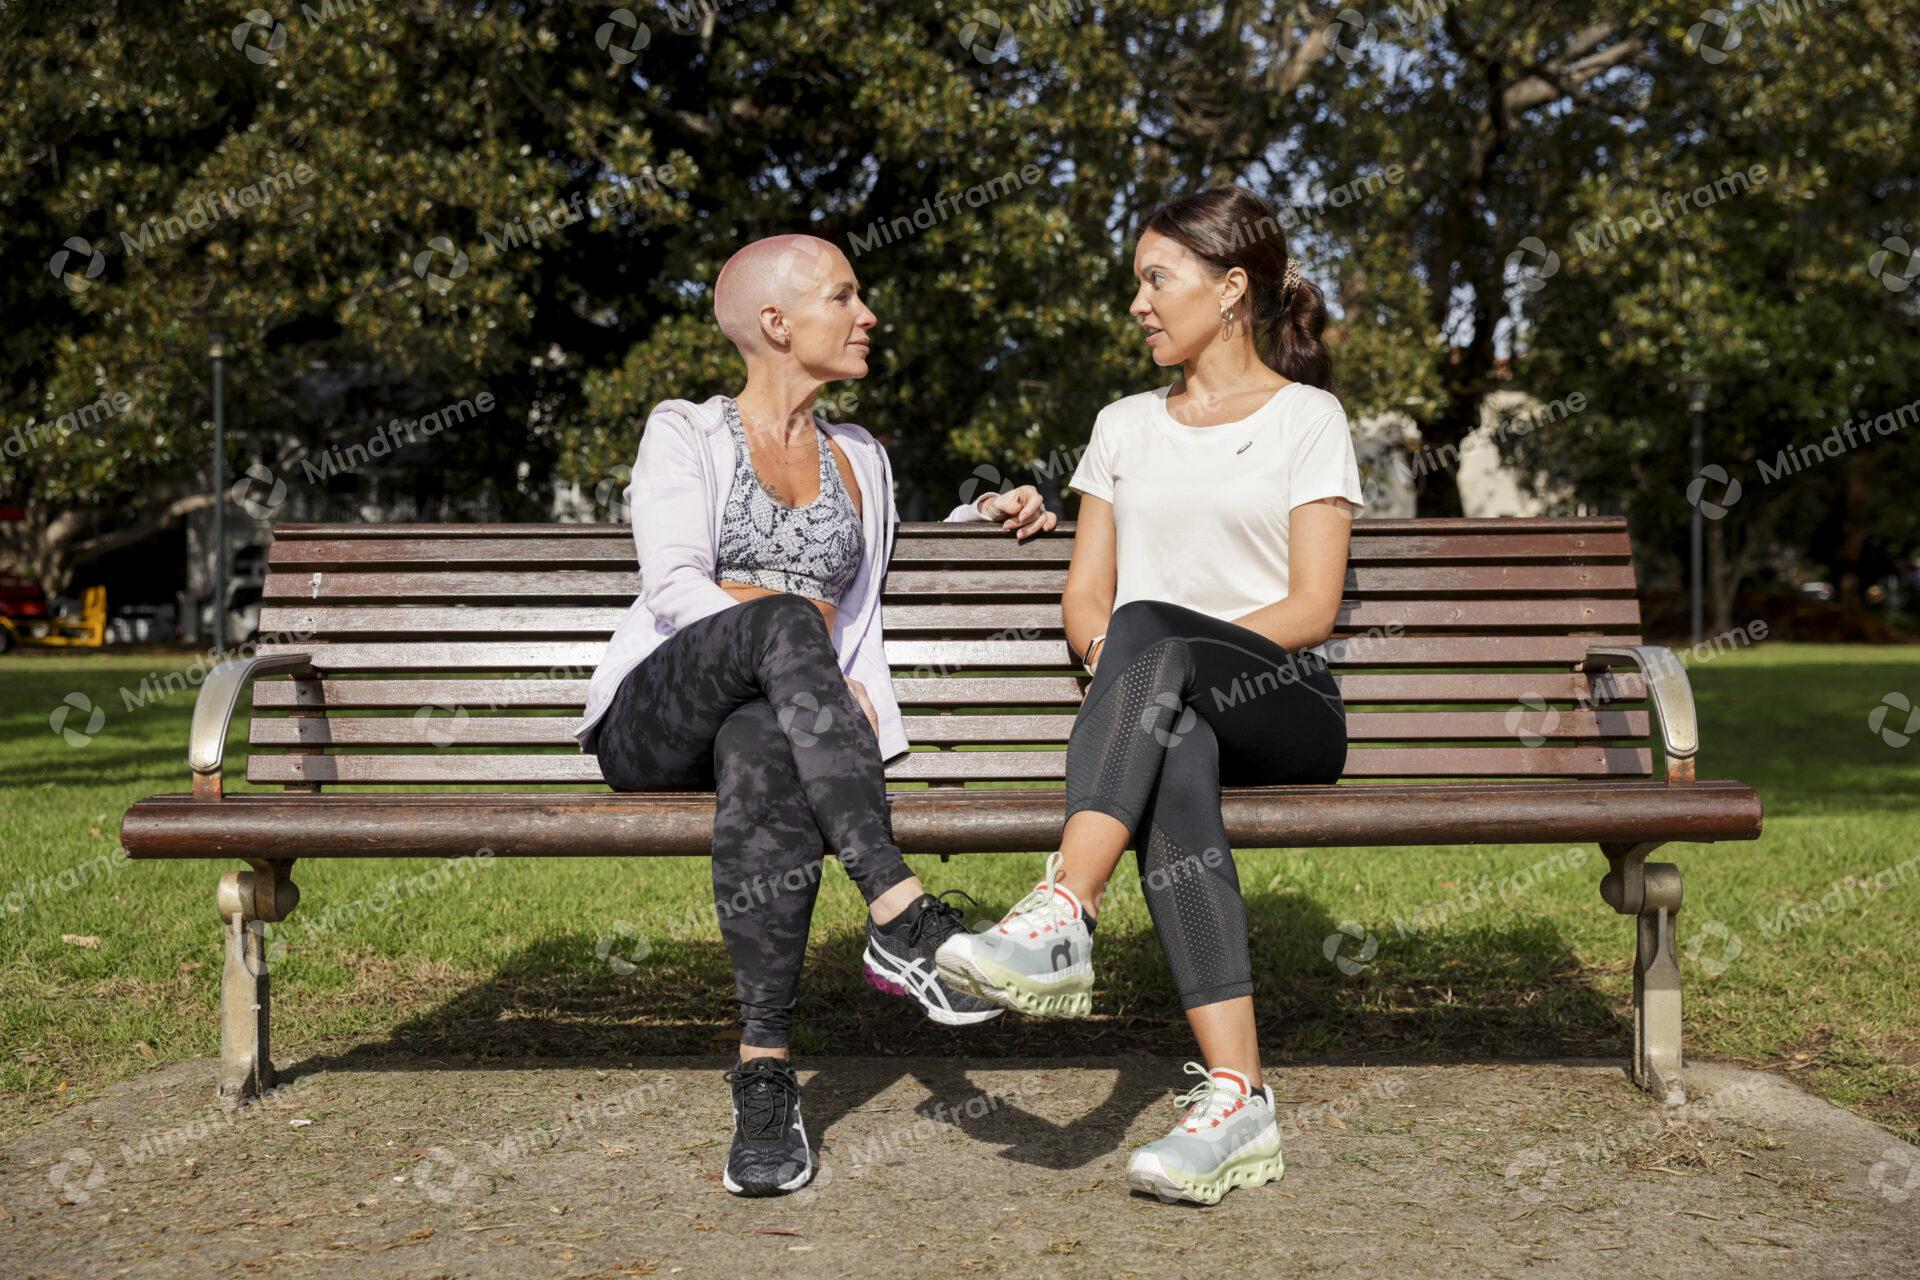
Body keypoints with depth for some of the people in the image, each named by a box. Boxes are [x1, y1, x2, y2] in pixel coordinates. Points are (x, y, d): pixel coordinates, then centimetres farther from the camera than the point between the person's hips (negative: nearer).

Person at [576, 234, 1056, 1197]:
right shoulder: (683, 434, 9)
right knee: (783, 623, -38)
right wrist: (784, 629, -20)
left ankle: (765, 1077, -44)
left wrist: (980, 517, 25)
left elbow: (867, 565, 42)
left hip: (778, 716, 2)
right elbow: (675, 587, -5)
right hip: (656, 719, -2)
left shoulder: (860, 460, 23)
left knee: (763, 748, -39)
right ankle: (901, 918, -45)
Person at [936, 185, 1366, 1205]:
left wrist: (1136, 648, -12)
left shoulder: (1308, 419, 10)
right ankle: (1236, 1099, -47)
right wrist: (1110, 658, -7)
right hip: (1159, 713, 2)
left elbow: (1311, 609, -2)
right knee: (1171, 758, -37)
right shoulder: (1125, 425, 24)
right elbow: (1083, 597, 17)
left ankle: (1061, 920, -51)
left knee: (1149, 628, -36)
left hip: (1283, 706, -2)